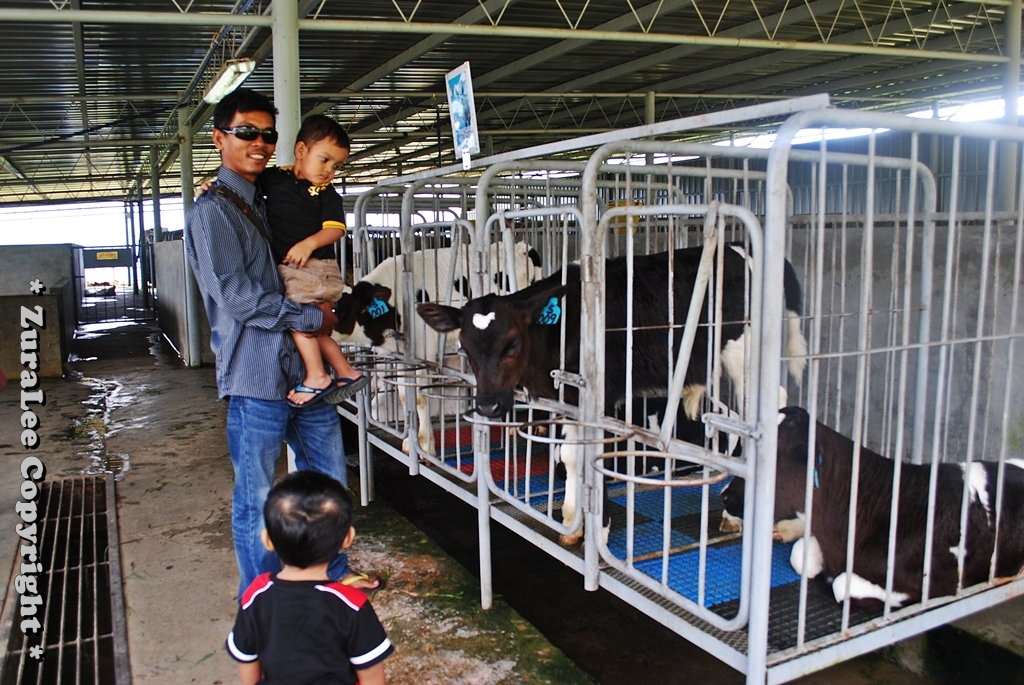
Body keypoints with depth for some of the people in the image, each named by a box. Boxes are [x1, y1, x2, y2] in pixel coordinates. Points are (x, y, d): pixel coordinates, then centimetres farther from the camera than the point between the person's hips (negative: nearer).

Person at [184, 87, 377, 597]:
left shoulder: (268, 202, 17)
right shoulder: (212, 212, -9)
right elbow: (239, 298, -18)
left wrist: (324, 305, 8)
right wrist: (313, 318, -11)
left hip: (303, 370, 8)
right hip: (257, 378, -8)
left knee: (329, 481, 17)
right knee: (256, 501, 6)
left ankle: (333, 573, 36)